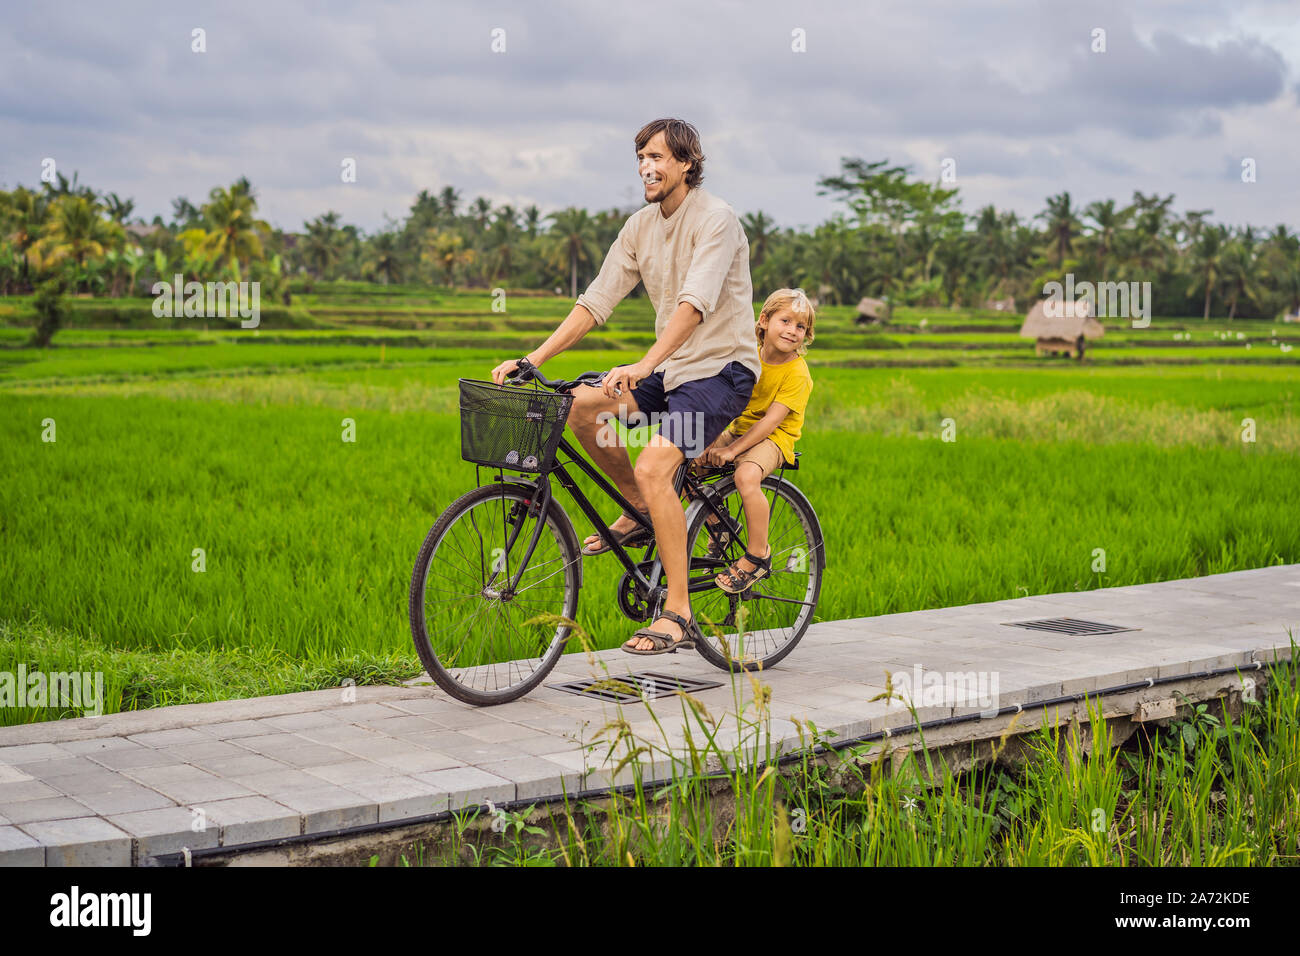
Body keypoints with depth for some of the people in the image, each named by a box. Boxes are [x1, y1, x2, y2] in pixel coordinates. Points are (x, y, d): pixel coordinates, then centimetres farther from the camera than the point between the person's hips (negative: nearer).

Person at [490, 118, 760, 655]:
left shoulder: (715, 219, -15)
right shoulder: (641, 226, 8)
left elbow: (695, 302, -29)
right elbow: (597, 301, 5)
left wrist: (645, 365, -43)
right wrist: (532, 360, -6)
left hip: (721, 371, -8)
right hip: (671, 369, 8)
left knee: (652, 467, -25)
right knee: (580, 405, -11)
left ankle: (678, 615, -19)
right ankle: (640, 511, 9)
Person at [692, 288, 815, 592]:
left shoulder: (797, 373, -16)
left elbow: (771, 420, -22)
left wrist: (732, 450, -29)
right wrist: (712, 441, -14)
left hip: (774, 439, -6)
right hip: (739, 430, 6)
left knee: (746, 476, -35)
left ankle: (758, 555, -20)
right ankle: (716, 526, 10)